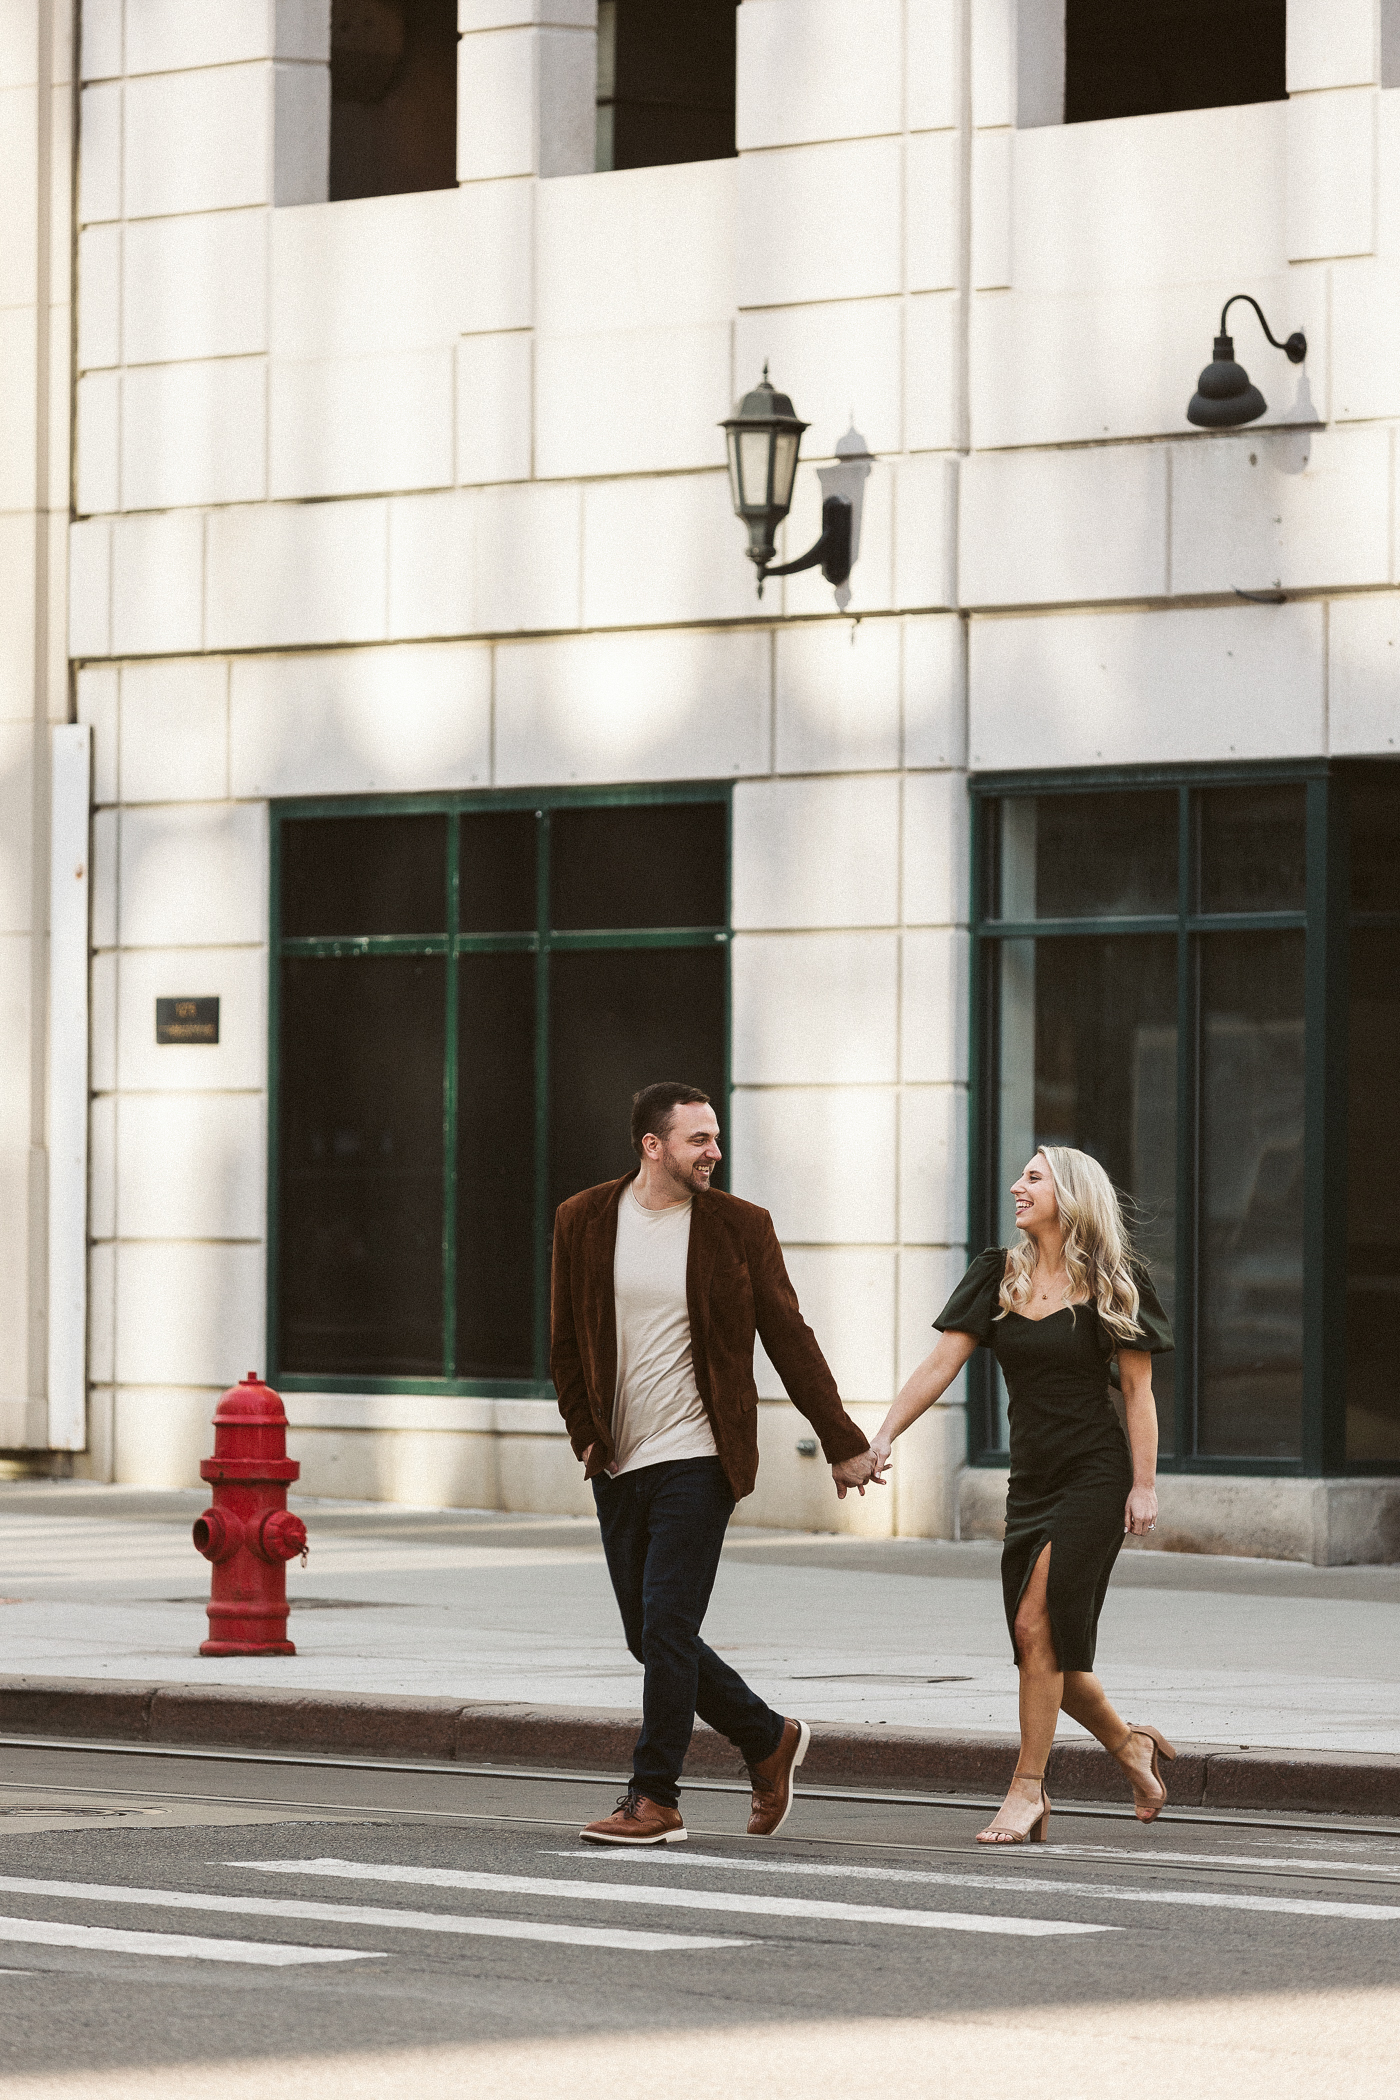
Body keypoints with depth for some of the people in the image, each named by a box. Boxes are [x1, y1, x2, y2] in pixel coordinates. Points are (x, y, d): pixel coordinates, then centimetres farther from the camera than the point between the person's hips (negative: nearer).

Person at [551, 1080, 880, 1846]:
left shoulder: (739, 1227, 0)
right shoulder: (583, 1222, 5)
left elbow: (790, 1340, 4)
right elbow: (567, 1343, 14)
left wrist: (842, 1441, 4)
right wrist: (585, 1434, 4)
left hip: (696, 1459, -4)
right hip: (619, 1466, 4)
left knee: (666, 1628, -11)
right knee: (649, 1637, 8)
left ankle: (655, 1800, -4)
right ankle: (769, 1740, 27)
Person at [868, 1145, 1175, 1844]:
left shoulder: (1112, 1282, -3)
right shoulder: (1000, 1276, 7)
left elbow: (1138, 1391, -1)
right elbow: (941, 1364, 0)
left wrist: (1144, 1485, -7)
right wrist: (881, 1437, -11)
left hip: (1094, 1474, -5)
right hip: (1031, 1477, 5)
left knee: (1038, 1623, -16)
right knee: (1045, 1649, 4)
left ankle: (1027, 1789, -9)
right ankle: (1132, 1746, 27)